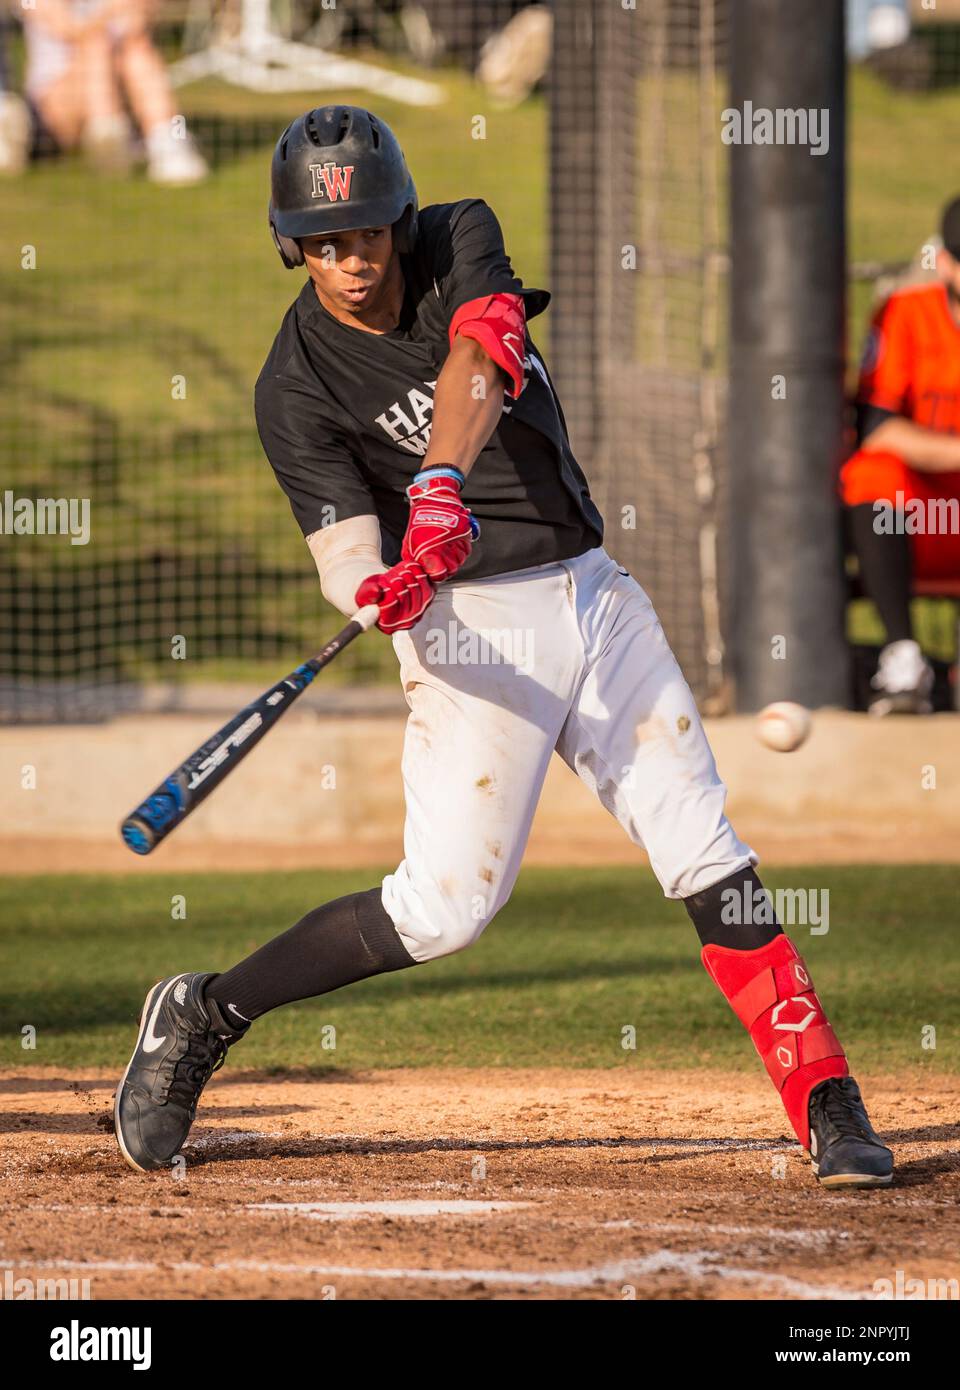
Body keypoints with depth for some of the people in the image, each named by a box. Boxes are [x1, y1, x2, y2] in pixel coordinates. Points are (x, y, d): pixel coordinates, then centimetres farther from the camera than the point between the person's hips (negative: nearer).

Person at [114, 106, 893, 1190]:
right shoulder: (296, 388, -11)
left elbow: (476, 368, -21)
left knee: (706, 860, -1)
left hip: (594, 596, 4)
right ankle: (201, 1018, 4)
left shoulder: (462, 240, -1)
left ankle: (828, 1108, 1)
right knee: (448, 901, -11)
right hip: (476, 623, -4)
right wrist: (386, 591, -43)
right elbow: (344, 552, -19)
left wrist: (441, 485, -38)